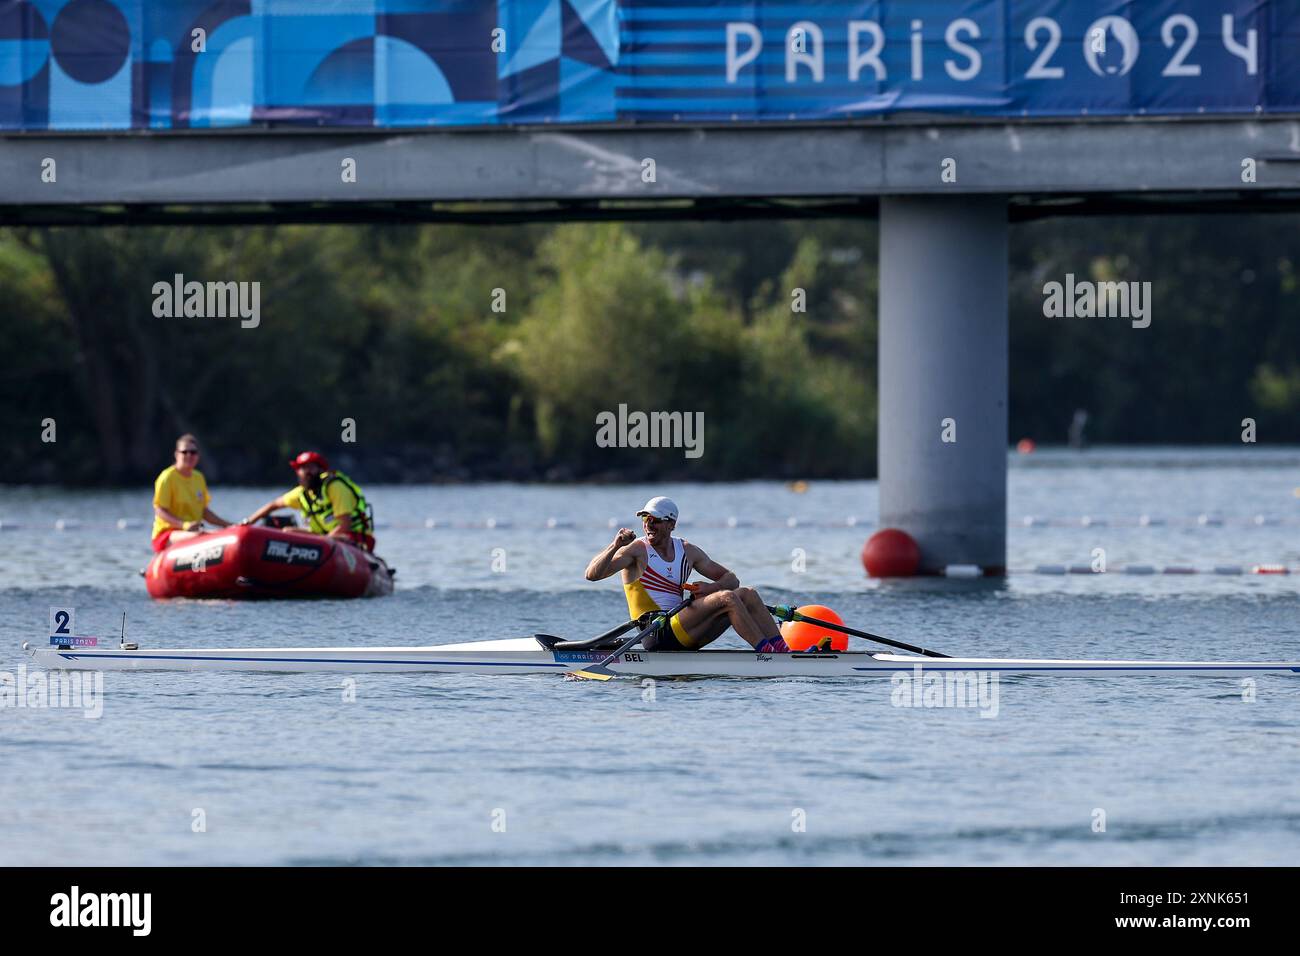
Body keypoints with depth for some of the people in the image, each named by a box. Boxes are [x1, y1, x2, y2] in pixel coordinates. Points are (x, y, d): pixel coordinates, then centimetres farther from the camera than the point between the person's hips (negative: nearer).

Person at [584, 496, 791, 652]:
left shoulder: (688, 551, 16)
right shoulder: (637, 551, -1)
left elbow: (731, 579, 19)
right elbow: (592, 574, -13)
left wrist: (712, 588, -4)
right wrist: (615, 546, -28)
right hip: (658, 635, -7)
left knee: (748, 594, -3)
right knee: (727, 598, -21)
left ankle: (781, 649, -17)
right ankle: (766, 652, -24)